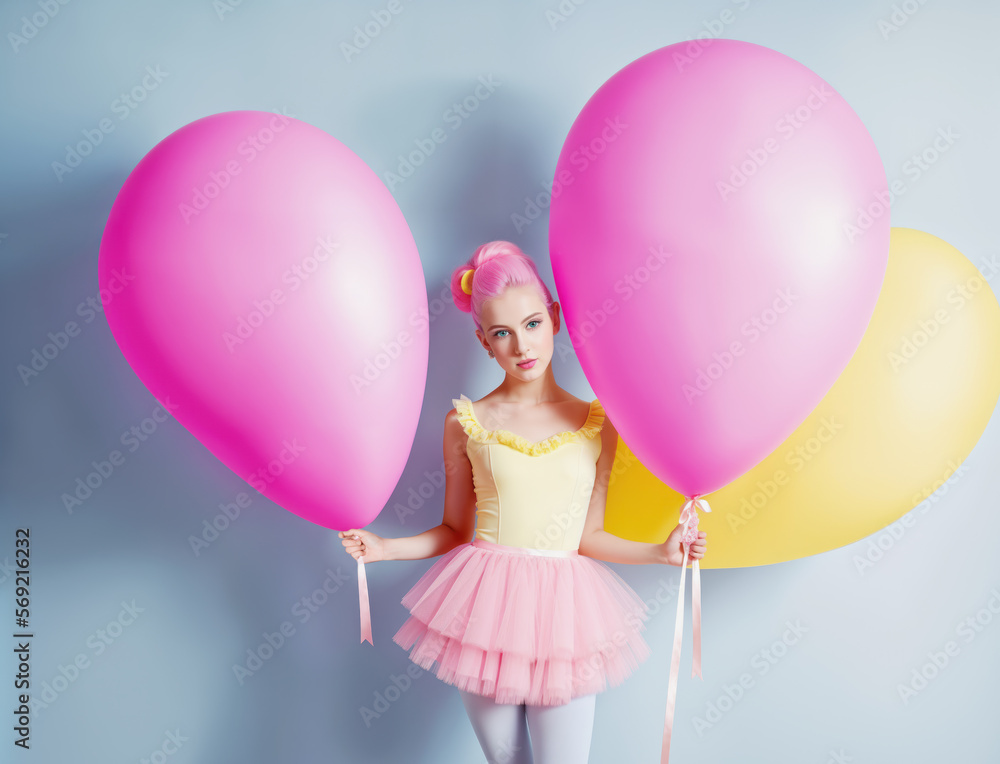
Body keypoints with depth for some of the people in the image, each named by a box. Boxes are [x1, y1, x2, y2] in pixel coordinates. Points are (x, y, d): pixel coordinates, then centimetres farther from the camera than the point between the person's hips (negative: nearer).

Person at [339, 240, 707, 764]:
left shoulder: (597, 425, 0)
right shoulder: (466, 422, 0)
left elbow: (587, 537, 5)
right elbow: (455, 531, 8)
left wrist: (661, 551, -7)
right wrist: (384, 548, -3)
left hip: (562, 608, 0)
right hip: (485, 606, 0)